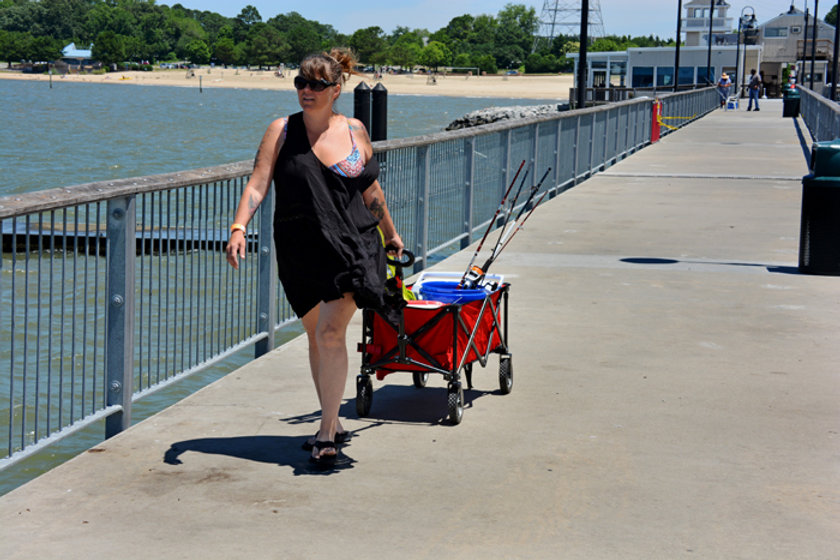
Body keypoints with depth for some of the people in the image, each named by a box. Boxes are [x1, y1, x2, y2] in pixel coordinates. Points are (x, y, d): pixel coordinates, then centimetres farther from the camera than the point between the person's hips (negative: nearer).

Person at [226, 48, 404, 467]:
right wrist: (238, 228, -23)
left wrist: (390, 233, 25)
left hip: (351, 247, -2)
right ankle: (332, 423, 30)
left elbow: (372, 191, 16)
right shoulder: (281, 131, 1)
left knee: (330, 333, -16)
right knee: (316, 338, 14)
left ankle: (327, 432, -11)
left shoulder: (354, 131, 4)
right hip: (300, 253, 2)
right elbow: (257, 185, -7)